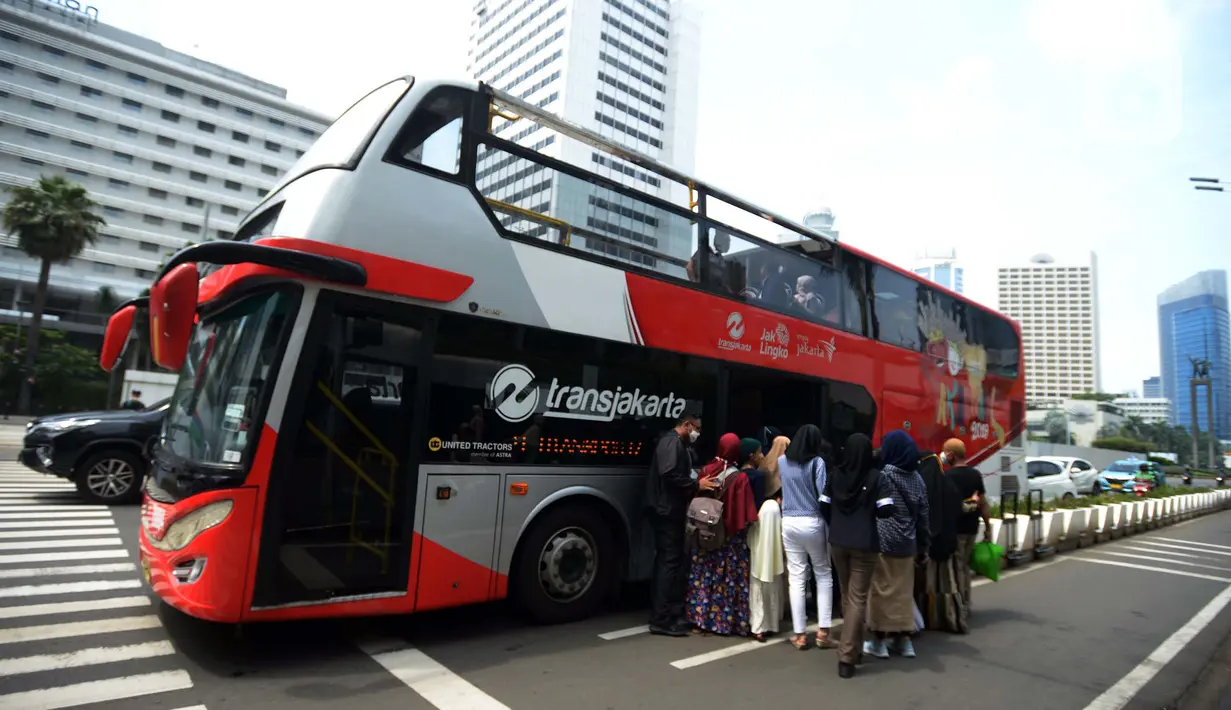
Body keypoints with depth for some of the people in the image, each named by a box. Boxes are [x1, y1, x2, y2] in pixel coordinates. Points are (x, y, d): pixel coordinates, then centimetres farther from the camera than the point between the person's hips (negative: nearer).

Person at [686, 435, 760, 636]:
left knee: (703, 576, 12)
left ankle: (700, 620, 17)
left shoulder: (706, 471, -4)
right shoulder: (740, 478, -16)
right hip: (730, 537, -4)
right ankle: (726, 622, 15)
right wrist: (741, 526, 0)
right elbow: (744, 513, -16)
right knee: (729, 579, 8)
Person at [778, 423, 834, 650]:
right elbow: (823, 496, -13)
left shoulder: (782, 461, 3)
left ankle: (799, 634, 11)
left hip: (789, 523, 3)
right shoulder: (817, 462, -9)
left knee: (796, 578, 7)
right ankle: (822, 631, 12)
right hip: (812, 523, -3)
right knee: (823, 575, 14)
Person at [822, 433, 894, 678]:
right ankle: (847, 657, -4)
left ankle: (853, 647, 32)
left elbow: (824, 506, 1)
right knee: (858, 599, 0)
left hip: (837, 542, 3)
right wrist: (870, 511, 8)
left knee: (846, 595, 19)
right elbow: (886, 510, -14)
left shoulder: (834, 475, -1)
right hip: (864, 545, -3)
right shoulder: (876, 477, -10)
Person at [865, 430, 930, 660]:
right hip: (907, 544, 5)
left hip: (882, 542, -5)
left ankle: (879, 641, 10)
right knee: (904, 591, 13)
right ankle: (905, 639, 19)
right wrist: (923, 547, 15)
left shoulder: (883, 476, -11)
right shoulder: (917, 479, 6)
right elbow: (923, 516, 10)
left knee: (882, 590, 3)